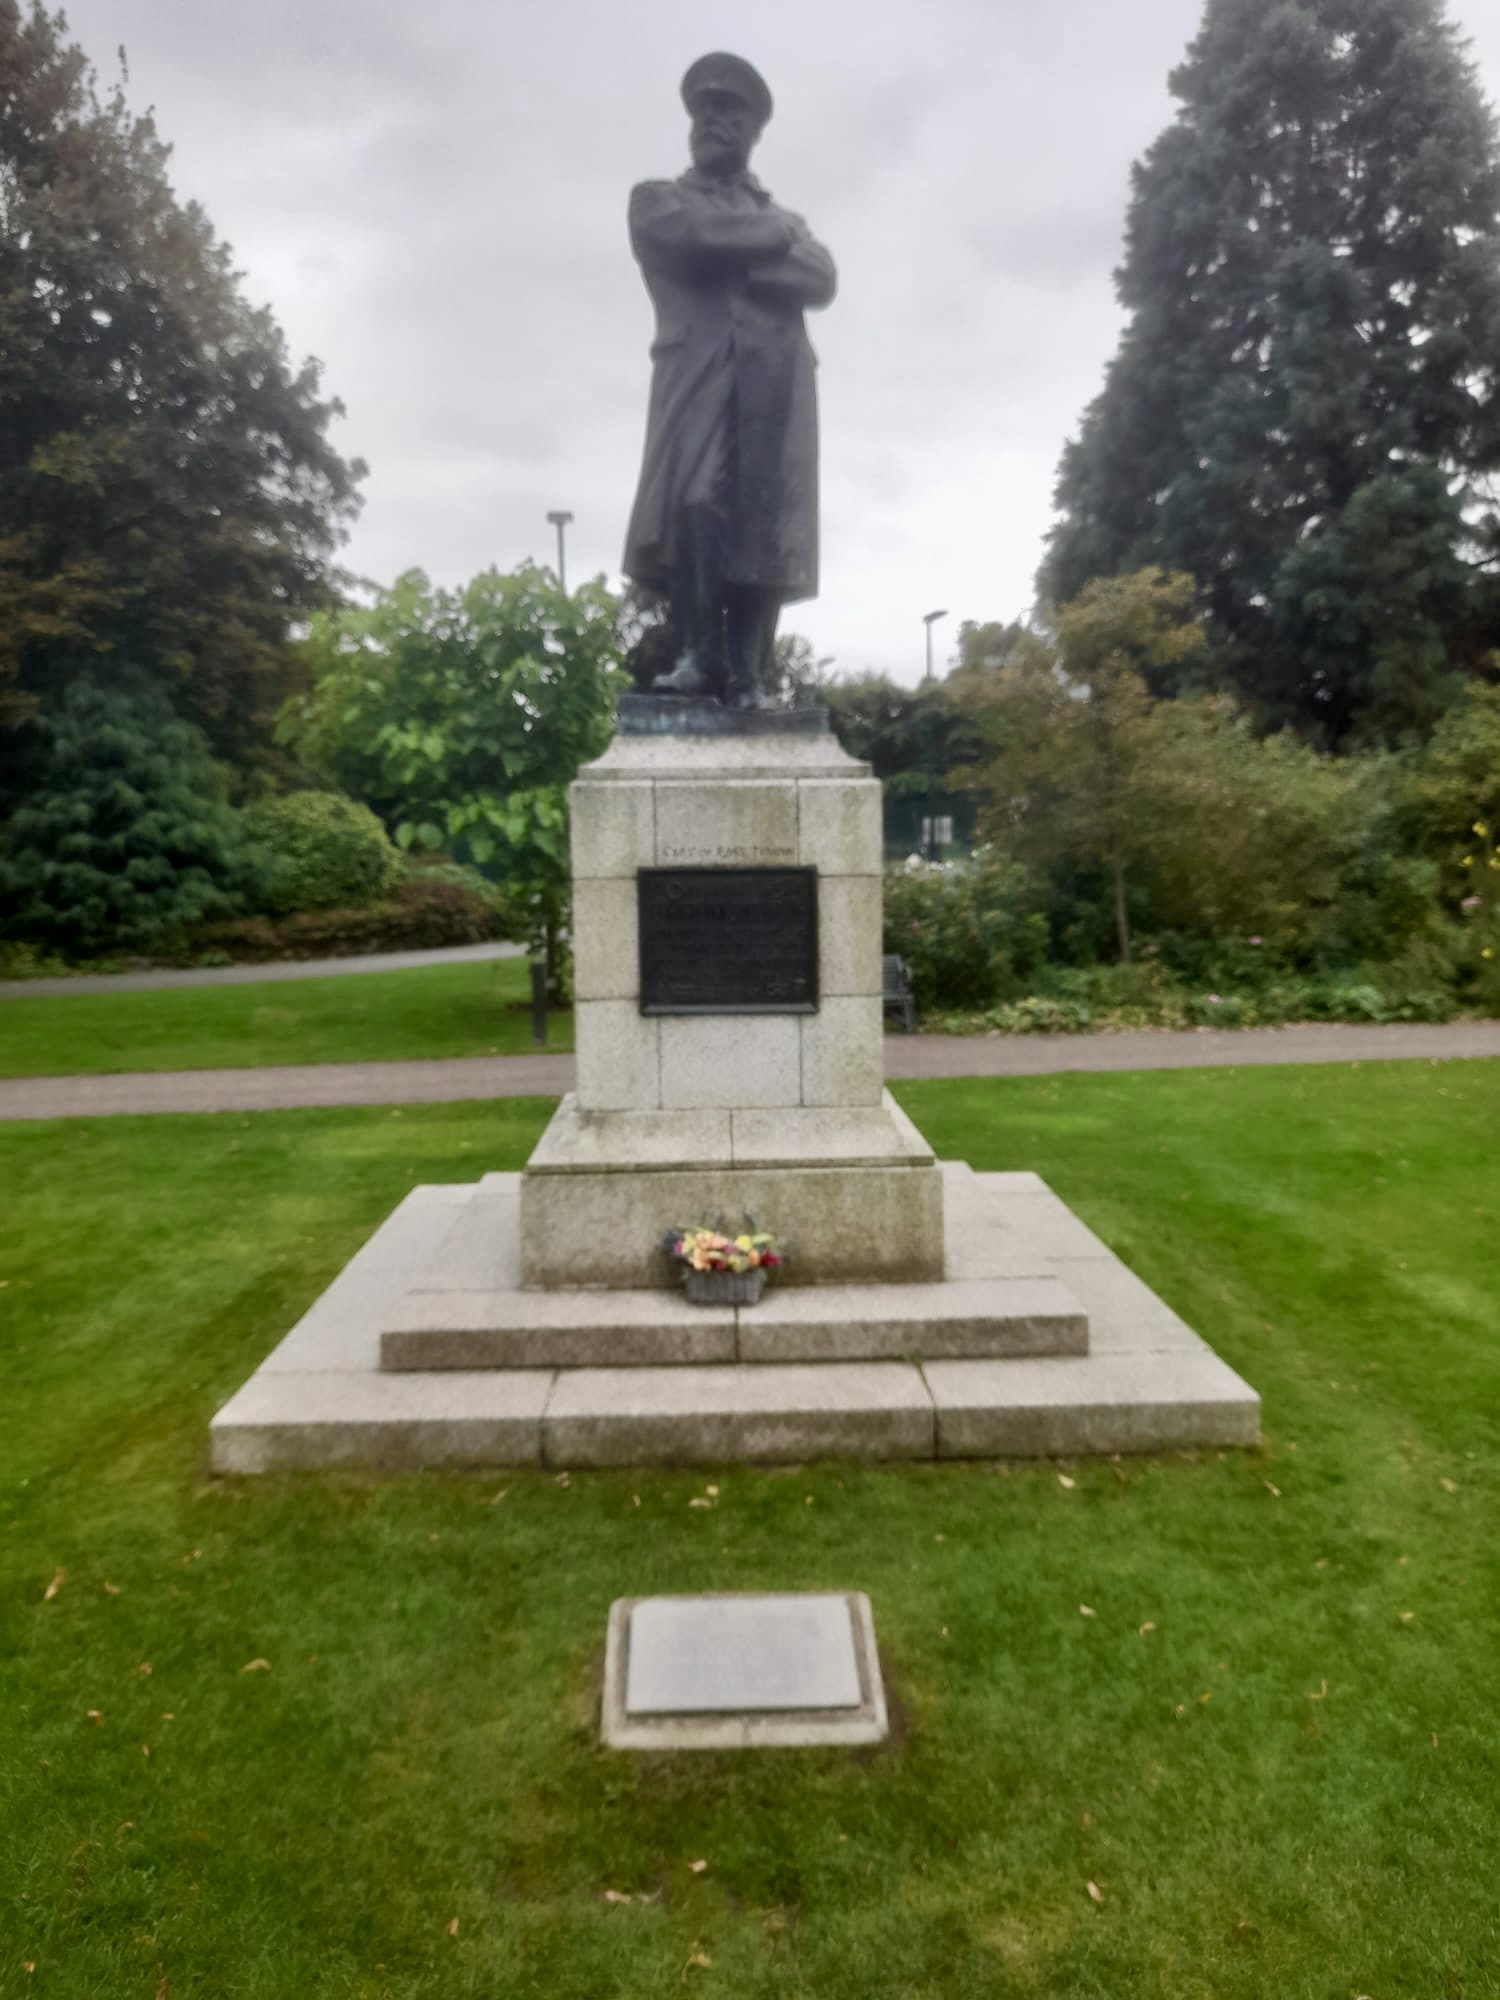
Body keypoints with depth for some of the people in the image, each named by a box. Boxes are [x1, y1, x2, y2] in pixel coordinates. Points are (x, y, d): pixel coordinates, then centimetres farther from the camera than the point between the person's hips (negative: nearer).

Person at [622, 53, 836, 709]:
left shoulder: (784, 219, 30)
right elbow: (697, 233, -1)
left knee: (765, 525, -11)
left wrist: (736, 257, 0)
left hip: (775, 381, 2)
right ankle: (699, 654, -24)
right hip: (697, 373, -2)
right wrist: (771, 232, 9)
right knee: (693, 506, -23)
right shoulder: (657, 199, 23)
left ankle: (747, 674, -15)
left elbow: (820, 280, 8)